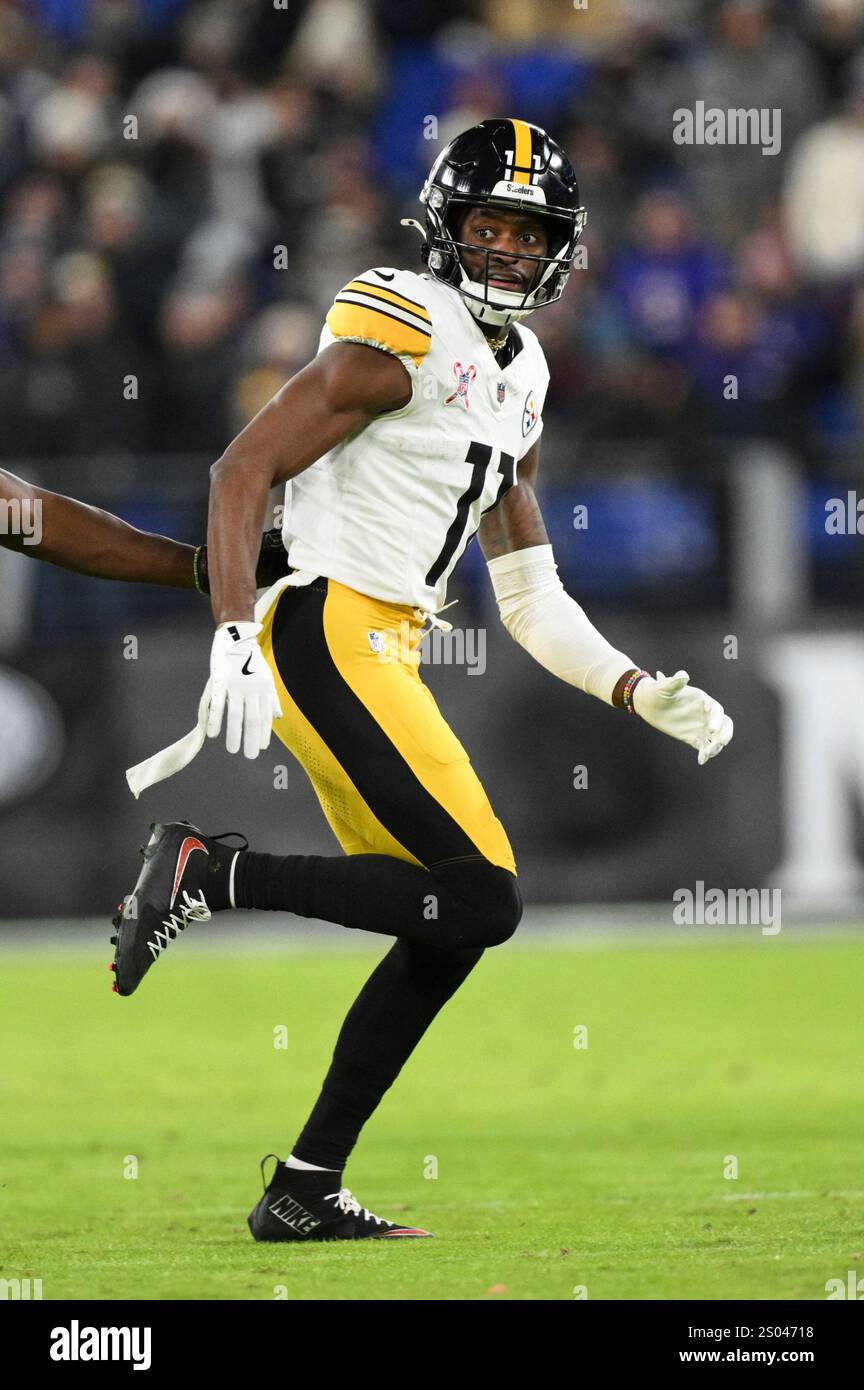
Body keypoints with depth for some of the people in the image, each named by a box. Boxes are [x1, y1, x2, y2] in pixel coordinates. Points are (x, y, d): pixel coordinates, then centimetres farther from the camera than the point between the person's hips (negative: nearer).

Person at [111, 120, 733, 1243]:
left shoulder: (519, 377, 20)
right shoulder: (404, 328, -8)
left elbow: (533, 600, 24)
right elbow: (244, 470, -14)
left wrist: (646, 696, 13)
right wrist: (236, 641, -24)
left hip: (383, 659, 9)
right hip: (329, 637, -9)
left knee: (451, 926, 8)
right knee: (481, 897, -16)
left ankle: (305, 1192, 11)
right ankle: (211, 873, -11)